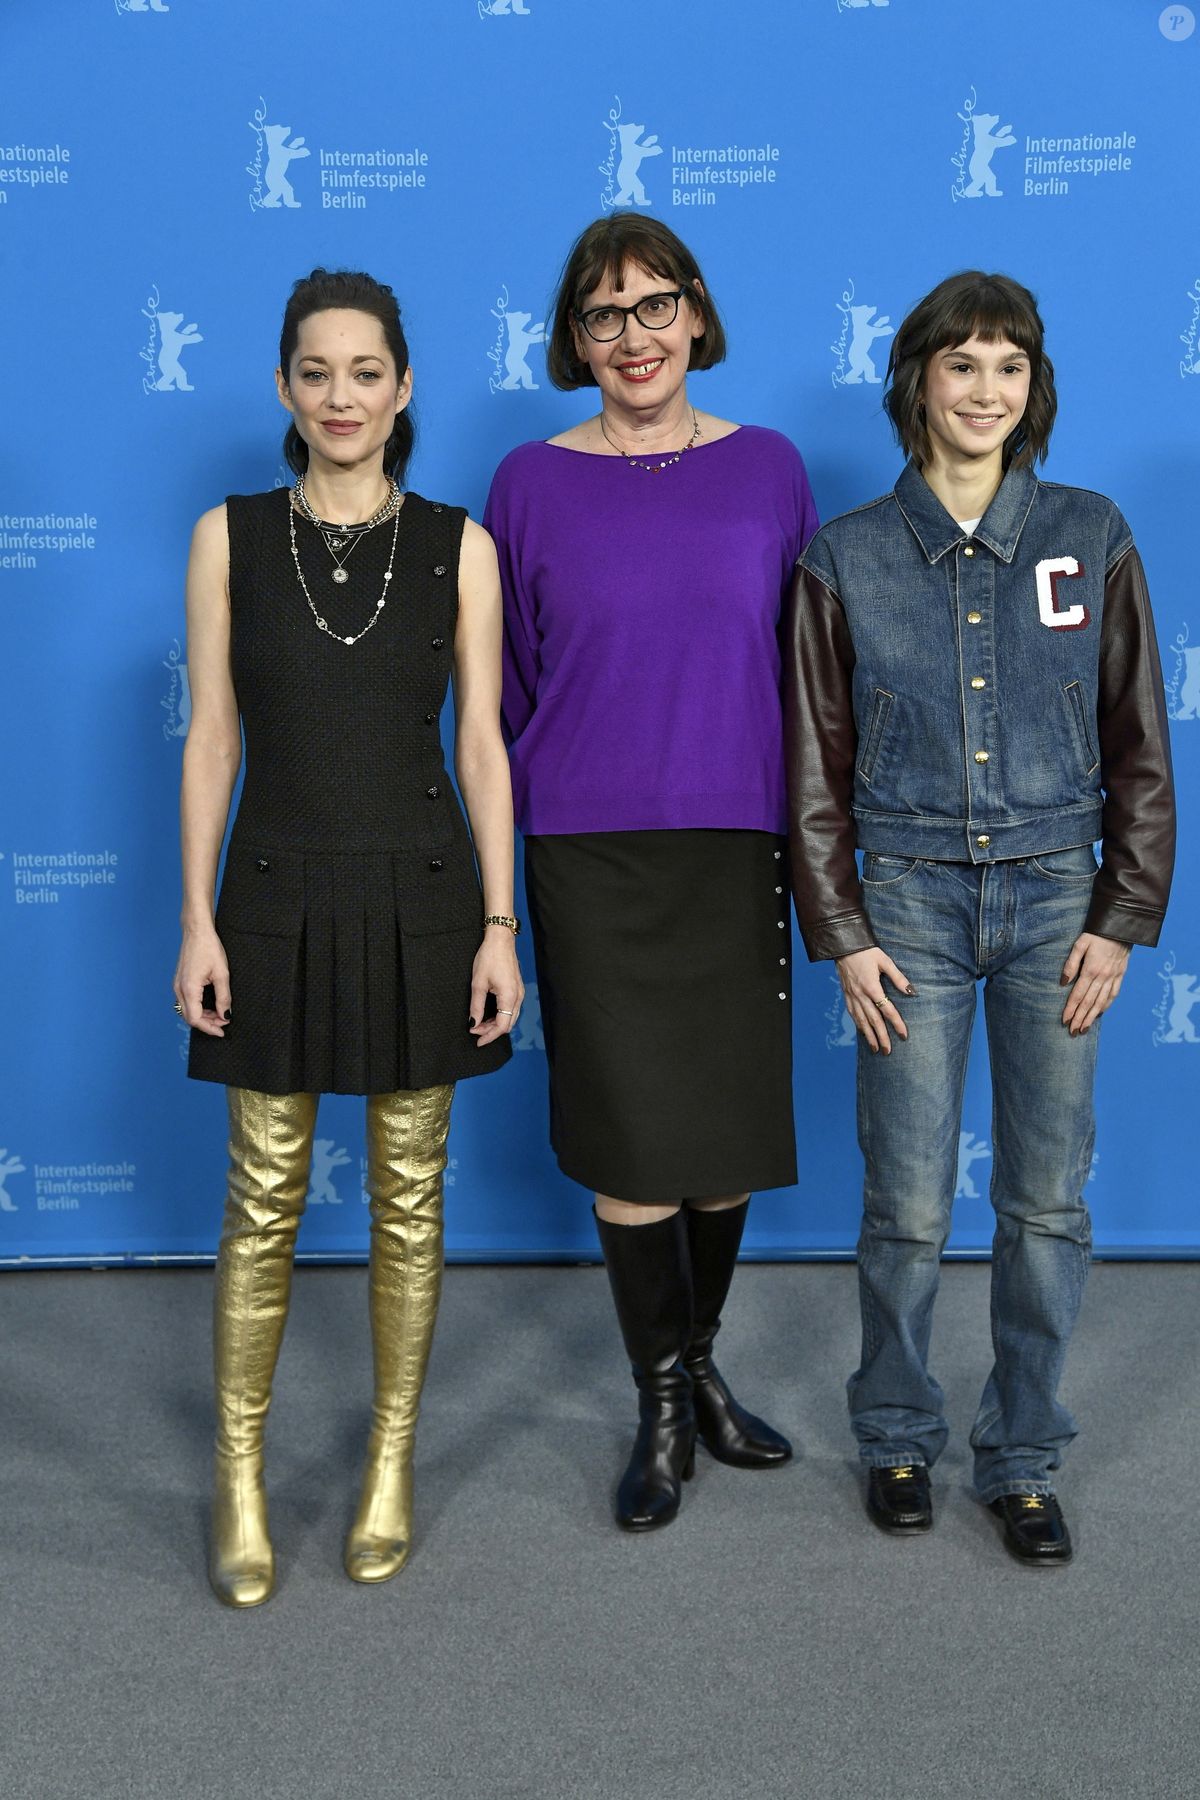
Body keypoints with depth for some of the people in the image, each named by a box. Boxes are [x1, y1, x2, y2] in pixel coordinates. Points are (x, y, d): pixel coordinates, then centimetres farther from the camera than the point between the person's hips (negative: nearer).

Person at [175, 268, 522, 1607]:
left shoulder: (458, 546, 1)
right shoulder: (230, 537, 2)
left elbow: (482, 744, 1)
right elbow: (211, 737, 2)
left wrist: (498, 925, -4)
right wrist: (198, 919, -3)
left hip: (419, 894, 0)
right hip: (279, 894, 0)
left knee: (408, 1197, 9)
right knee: (262, 1198, 5)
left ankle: (391, 1464, 26)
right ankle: (239, 1481, 21)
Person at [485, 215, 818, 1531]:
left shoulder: (766, 470, 5)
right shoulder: (533, 484, 1)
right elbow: (499, 685, 6)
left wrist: (808, 832, 6)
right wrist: (519, 853, 4)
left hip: (735, 848, 2)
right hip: (593, 855, -1)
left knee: (729, 1126, 9)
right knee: (631, 1137, 1)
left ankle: (699, 1364, 32)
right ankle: (661, 1407, 19)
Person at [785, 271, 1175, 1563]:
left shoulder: (1091, 538, 4)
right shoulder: (847, 558, 2)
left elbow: (1138, 746, 5)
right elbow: (815, 764, 3)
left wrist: (1121, 918, -1)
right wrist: (842, 933, -2)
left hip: (1057, 898, 1)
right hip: (909, 900, -1)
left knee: (1048, 1201, 5)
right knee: (908, 1207, 1)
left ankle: (1022, 1459, 23)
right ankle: (897, 1439, 24)